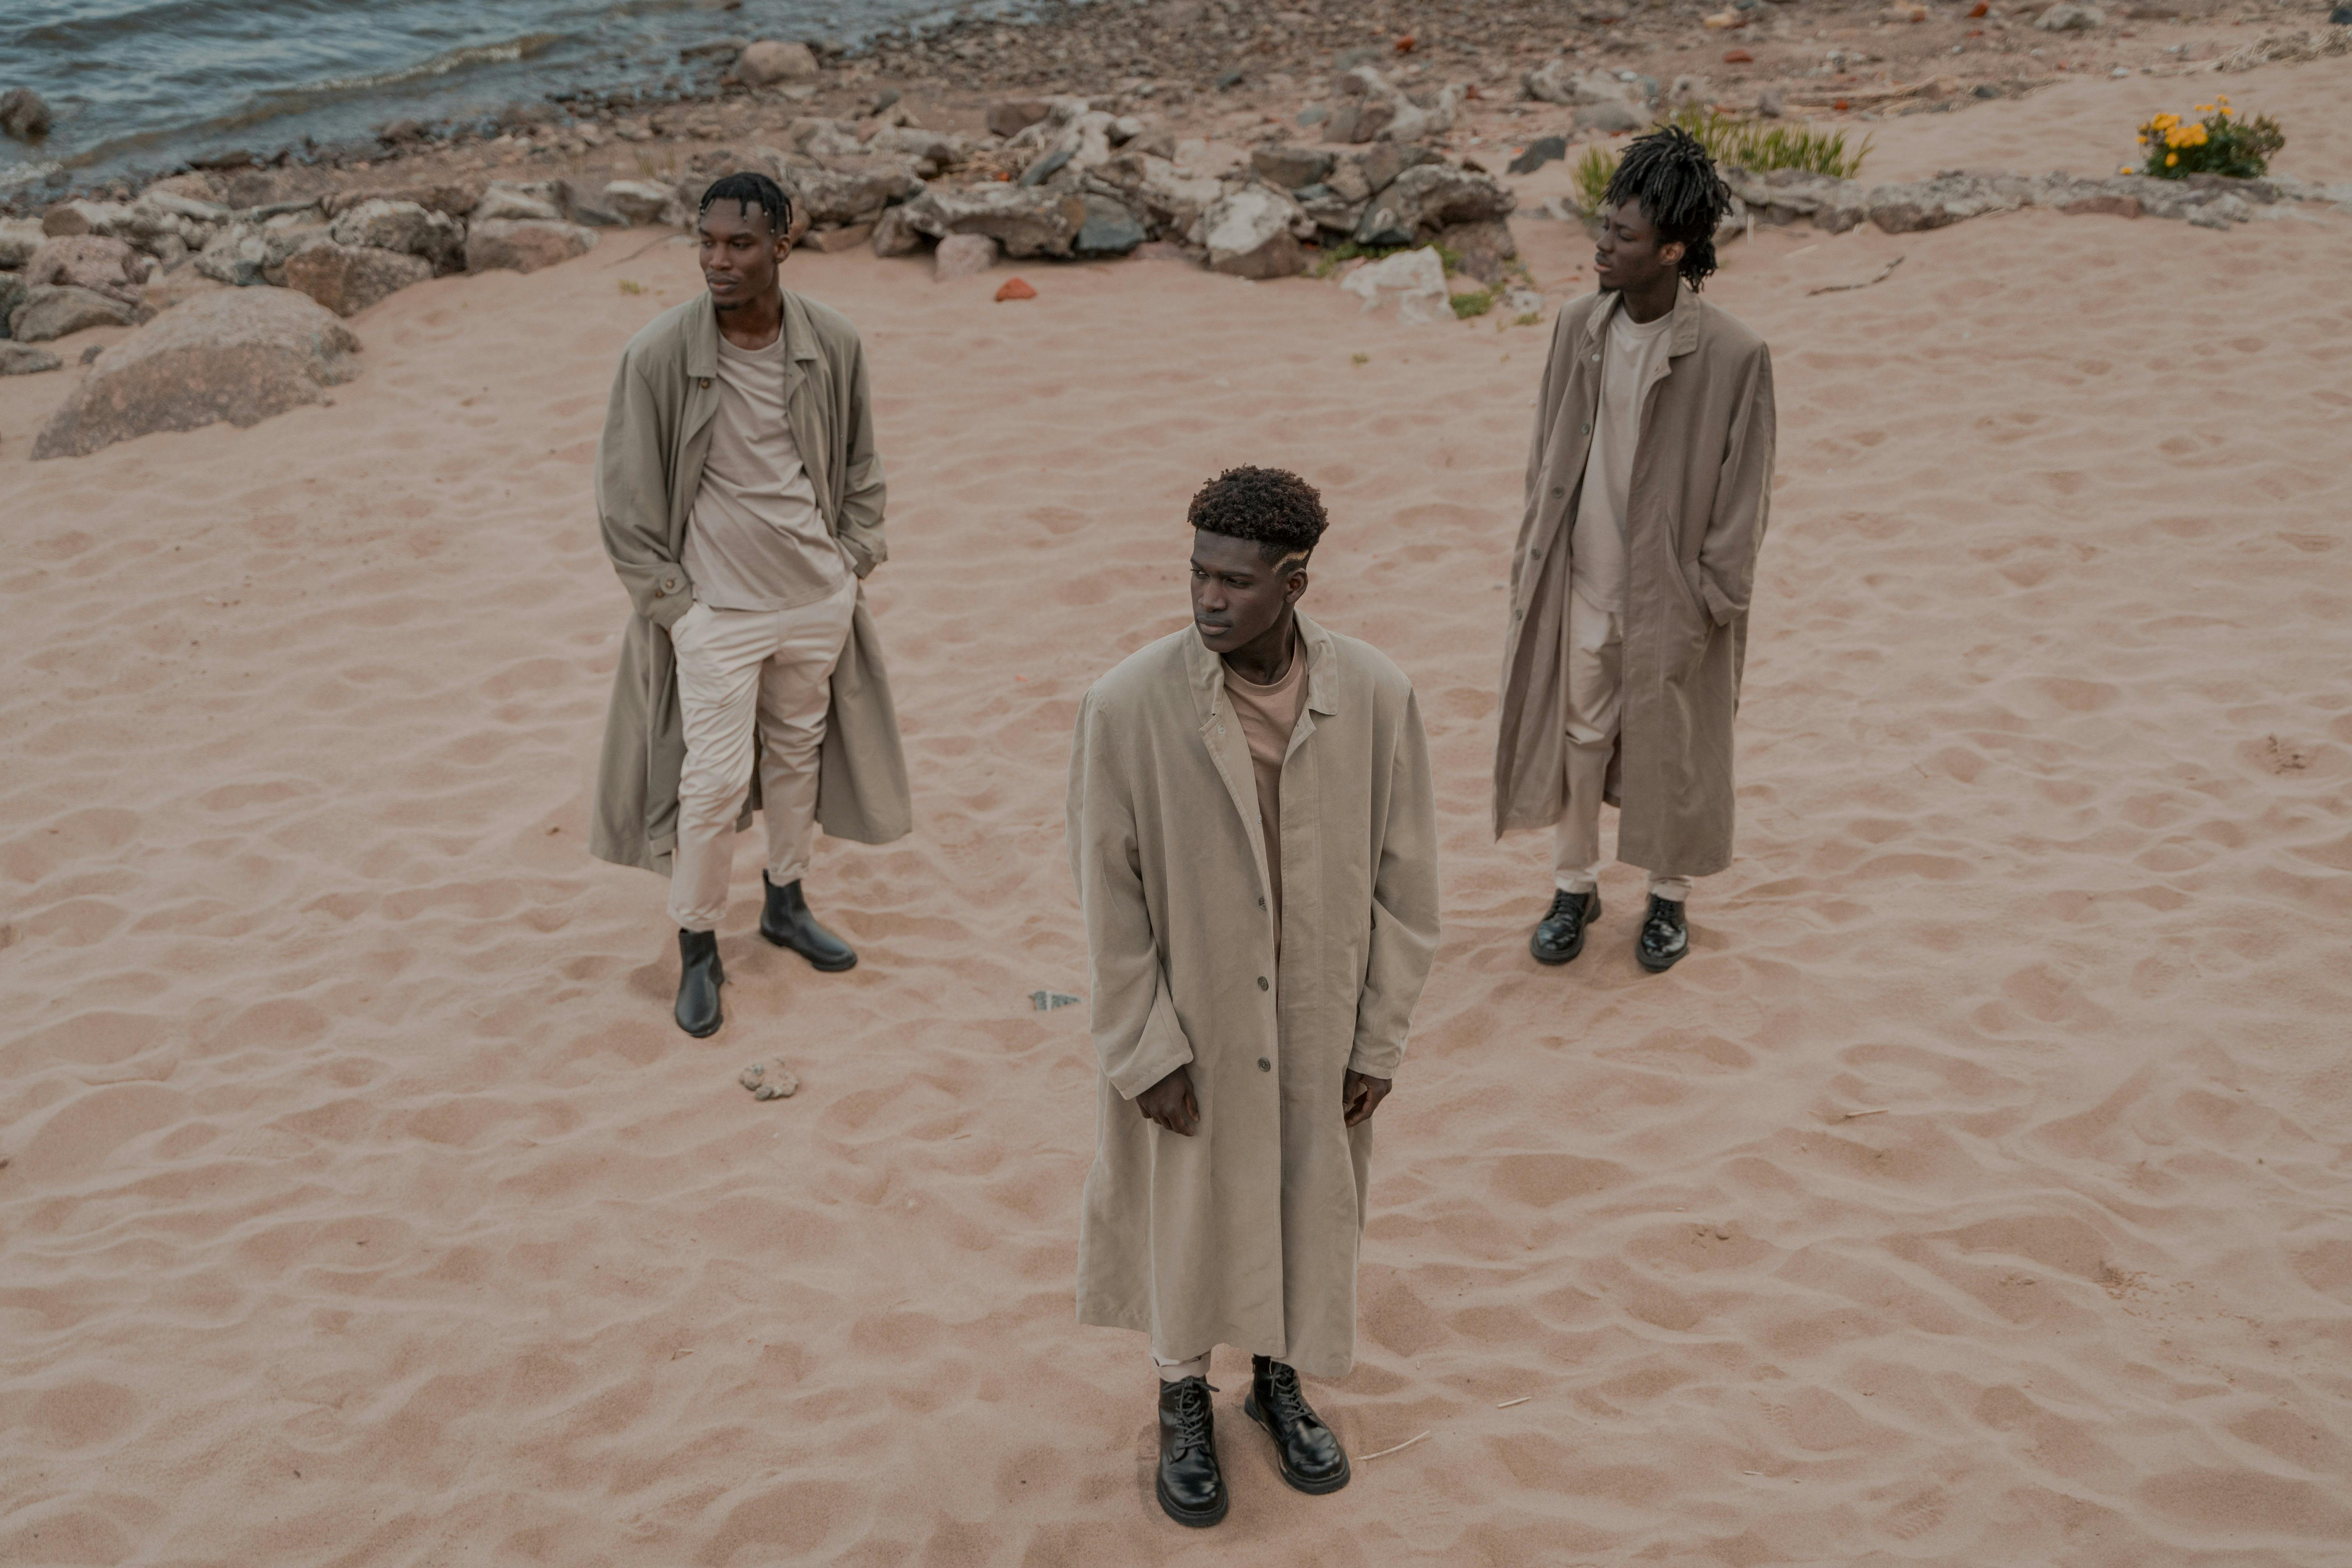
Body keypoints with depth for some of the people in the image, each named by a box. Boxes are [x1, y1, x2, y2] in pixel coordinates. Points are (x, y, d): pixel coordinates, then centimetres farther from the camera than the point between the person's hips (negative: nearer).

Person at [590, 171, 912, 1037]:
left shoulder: (834, 344, -6)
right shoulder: (658, 355, -16)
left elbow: (860, 463, 10)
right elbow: (625, 495, -7)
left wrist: (856, 559, 4)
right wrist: (671, 601, -7)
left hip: (819, 598, 4)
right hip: (717, 607, -4)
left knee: (799, 752, 18)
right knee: (714, 780, -2)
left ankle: (786, 901, 39)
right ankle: (698, 948, 16)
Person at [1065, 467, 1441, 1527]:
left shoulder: (1375, 695, -15)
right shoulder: (1128, 706, -21)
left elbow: (1404, 879, -5)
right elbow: (1109, 895, -12)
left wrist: (1379, 1038, -3)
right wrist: (1146, 1054, -10)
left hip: (1319, 1029, 2)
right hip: (1190, 1025, -2)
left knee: (1309, 1208, 20)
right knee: (1186, 1212, 17)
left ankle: (1279, 1380, 48)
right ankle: (1184, 1403, 43)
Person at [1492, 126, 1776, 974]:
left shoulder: (1734, 356, -17)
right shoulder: (1578, 326, -3)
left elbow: (1745, 491, -11)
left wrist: (1714, 601, -10)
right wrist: (1533, 557, 8)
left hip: (1670, 592, -4)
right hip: (1582, 580, 4)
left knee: (1672, 745, 12)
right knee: (1575, 730, 14)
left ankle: (1668, 896, 33)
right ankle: (1575, 884, 34)